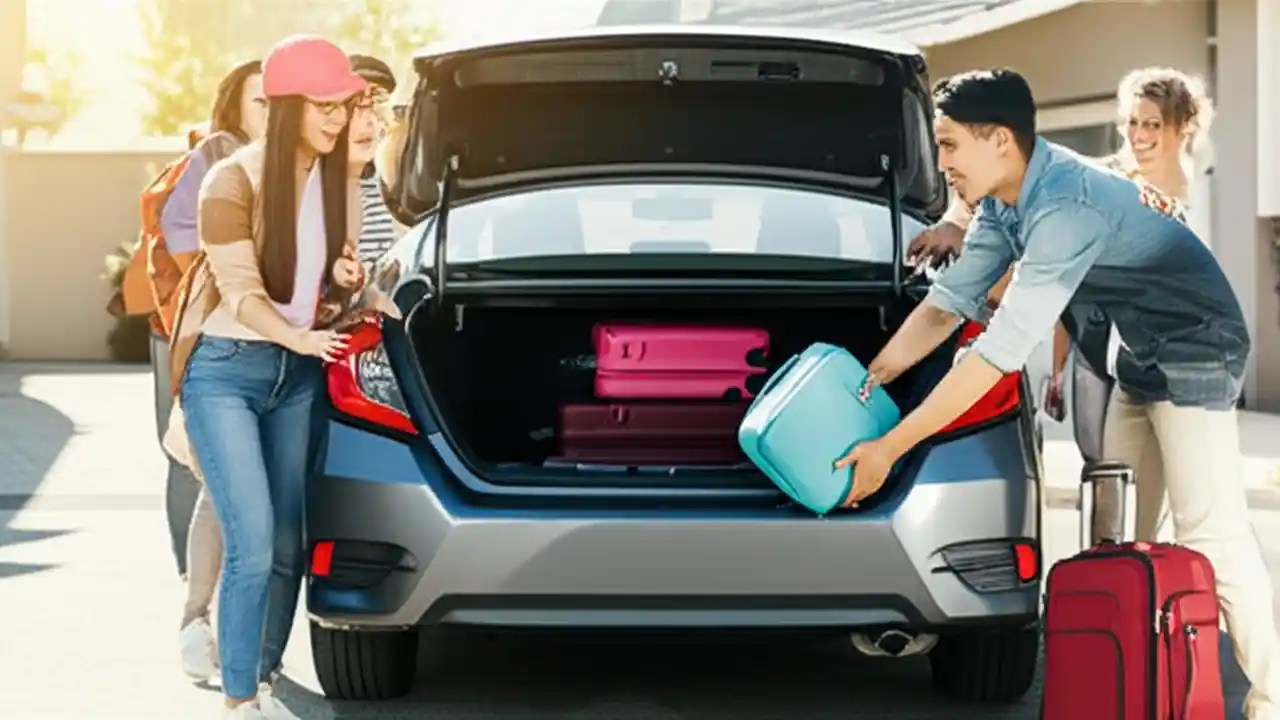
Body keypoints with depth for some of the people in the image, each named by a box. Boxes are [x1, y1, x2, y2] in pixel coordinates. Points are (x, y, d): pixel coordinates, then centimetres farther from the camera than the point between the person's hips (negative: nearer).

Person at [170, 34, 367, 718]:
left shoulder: (339, 184, 5)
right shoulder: (233, 181, -13)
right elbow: (241, 293, -16)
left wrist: (347, 279, -8)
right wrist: (300, 337, -33)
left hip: (298, 376, 6)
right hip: (225, 372, -6)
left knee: (287, 547, 6)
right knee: (252, 546, -13)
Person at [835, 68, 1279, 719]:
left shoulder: (1066, 207, -32)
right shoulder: (1003, 200, -3)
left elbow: (1001, 351, -35)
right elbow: (950, 303, 6)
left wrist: (889, 449, -32)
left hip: (1194, 348, -10)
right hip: (1138, 358, 10)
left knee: (1208, 529, -13)